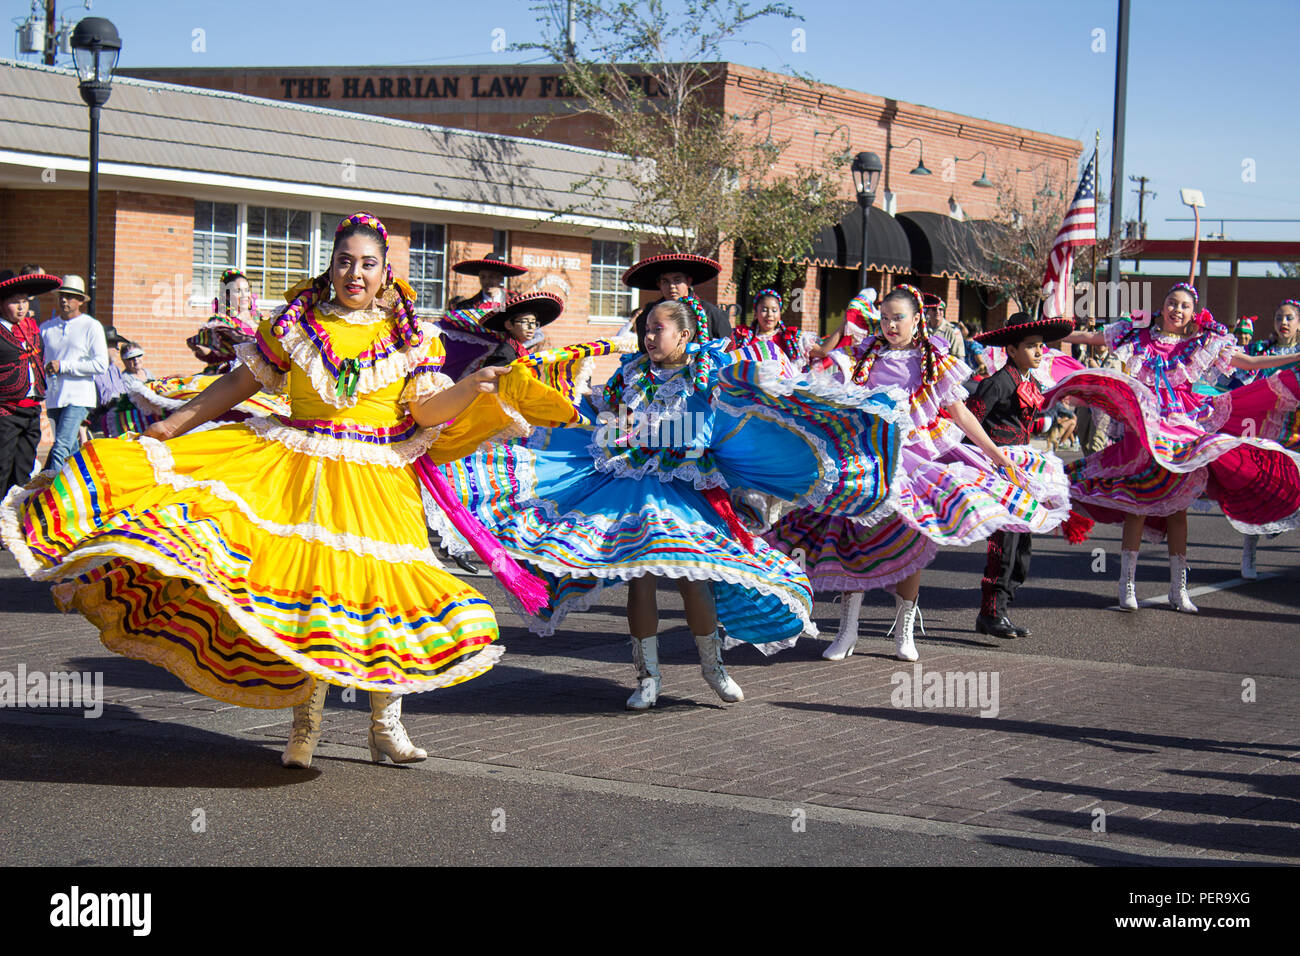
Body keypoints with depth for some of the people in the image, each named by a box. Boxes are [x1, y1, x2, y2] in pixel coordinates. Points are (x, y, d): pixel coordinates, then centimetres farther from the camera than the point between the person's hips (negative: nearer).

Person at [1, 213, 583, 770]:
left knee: (381, 590, -6)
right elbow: (241, 382, 12)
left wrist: (476, 388, -18)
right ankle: (305, 724, 13)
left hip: (377, 483, -1)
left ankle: (386, 728, 10)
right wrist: (172, 426, 10)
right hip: (298, 472, 1)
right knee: (300, 587, -2)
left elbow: (425, 412, 0)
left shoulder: (410, 336, 5)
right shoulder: (295, 323, 7)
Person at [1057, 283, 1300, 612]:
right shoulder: (1139, 335, 7)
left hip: (1184, 428, 1)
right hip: (1144, 425, -1)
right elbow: (1089, 337, 15)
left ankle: (1178, 589, 11)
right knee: (1137, 503, -5)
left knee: (1178, 507, 4)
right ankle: (1127, 584, 2)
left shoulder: (1204, 344, 9)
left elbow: (1250, 362, 9)